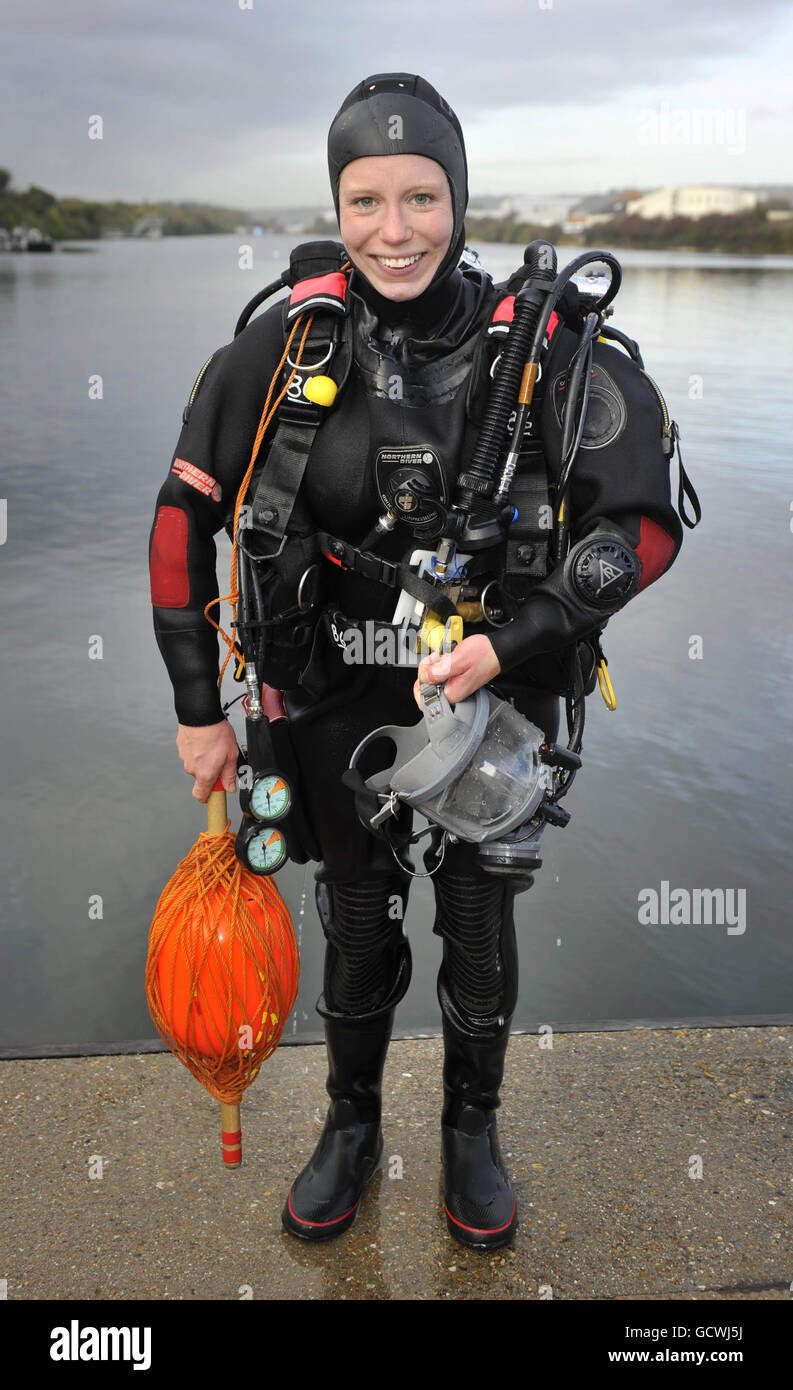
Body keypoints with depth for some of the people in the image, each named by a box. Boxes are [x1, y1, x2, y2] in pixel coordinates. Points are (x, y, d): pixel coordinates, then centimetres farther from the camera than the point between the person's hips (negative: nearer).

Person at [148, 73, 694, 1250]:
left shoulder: (537, 344, -18)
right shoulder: (290, 339, -14)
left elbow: (647, 522, -15)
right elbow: (187, 510, -7)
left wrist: (512, 644, -26)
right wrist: (197, 707, -7)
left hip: (497, 689, 0)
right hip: (344, 698, 1)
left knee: (481, 931, 15)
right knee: (360, 931, 17)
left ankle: (472, 1133, 43)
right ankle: (352, 1128, 44)